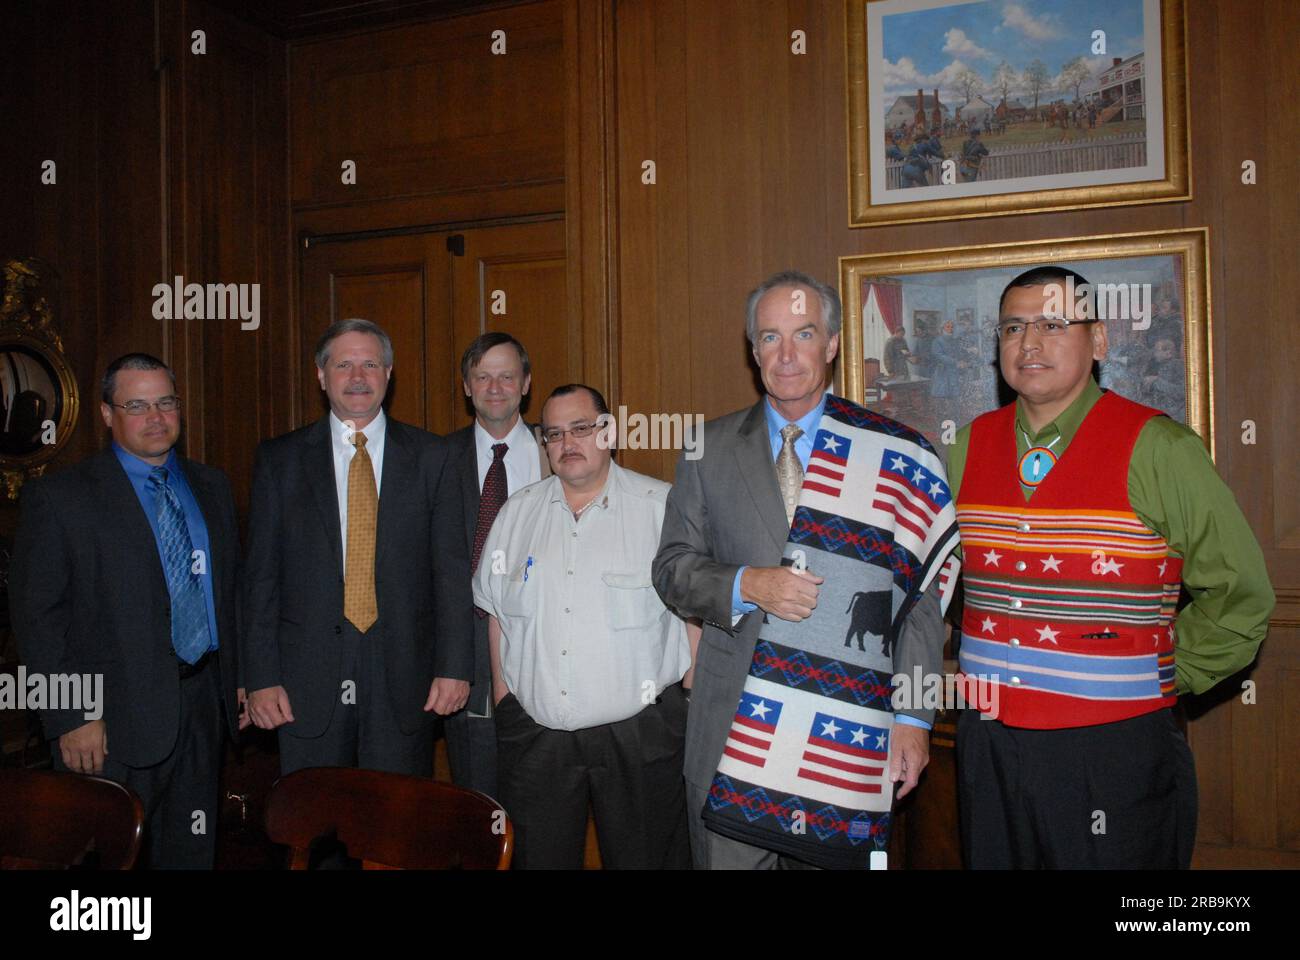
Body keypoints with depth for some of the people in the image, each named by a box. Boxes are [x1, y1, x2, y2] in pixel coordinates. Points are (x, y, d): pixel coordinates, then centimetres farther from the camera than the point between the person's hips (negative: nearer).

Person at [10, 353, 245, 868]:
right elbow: (36, 617, -9)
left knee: (192, 851, 16)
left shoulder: (211, 485, 9)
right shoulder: (59, 497, -7)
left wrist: (242, 677, 9)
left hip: (204, 704, 5)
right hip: (116, 716, -4)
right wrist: (73, 716, -14)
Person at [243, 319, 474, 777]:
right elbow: (261, 577, 3)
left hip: (403, 674, 0)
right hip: (308, 678, 0)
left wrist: (454, 666, -5)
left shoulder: (430, 457, 4)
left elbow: (451, 570, 1)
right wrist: (261, 678, -3)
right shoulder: (279, 459, 4)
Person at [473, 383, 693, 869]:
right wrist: (504, 700, 9)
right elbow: (498, 613, 14)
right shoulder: (517, 513, 8)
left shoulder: (663, 507, -4)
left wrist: (691, 709, -6)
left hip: (637, 735, -3)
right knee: (539, 859, 12)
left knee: (645, 859, 7)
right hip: (533, 734, 3)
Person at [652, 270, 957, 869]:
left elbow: (921, 593, 0)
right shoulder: (711, 449, 6)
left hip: (847, 725, -1)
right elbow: (672, 568, 6)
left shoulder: (891, 451, 0)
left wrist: (913, 717, -4)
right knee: (727, 857, 9)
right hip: (732, 724, 2)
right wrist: (746, 585, -13)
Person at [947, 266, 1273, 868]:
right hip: (987, 744, 4)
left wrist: (1163, 681, -3)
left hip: (1113, 751, -4)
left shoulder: (1157, 449, -9)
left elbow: (1240, 595, -4)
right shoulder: (972, 446, 4)